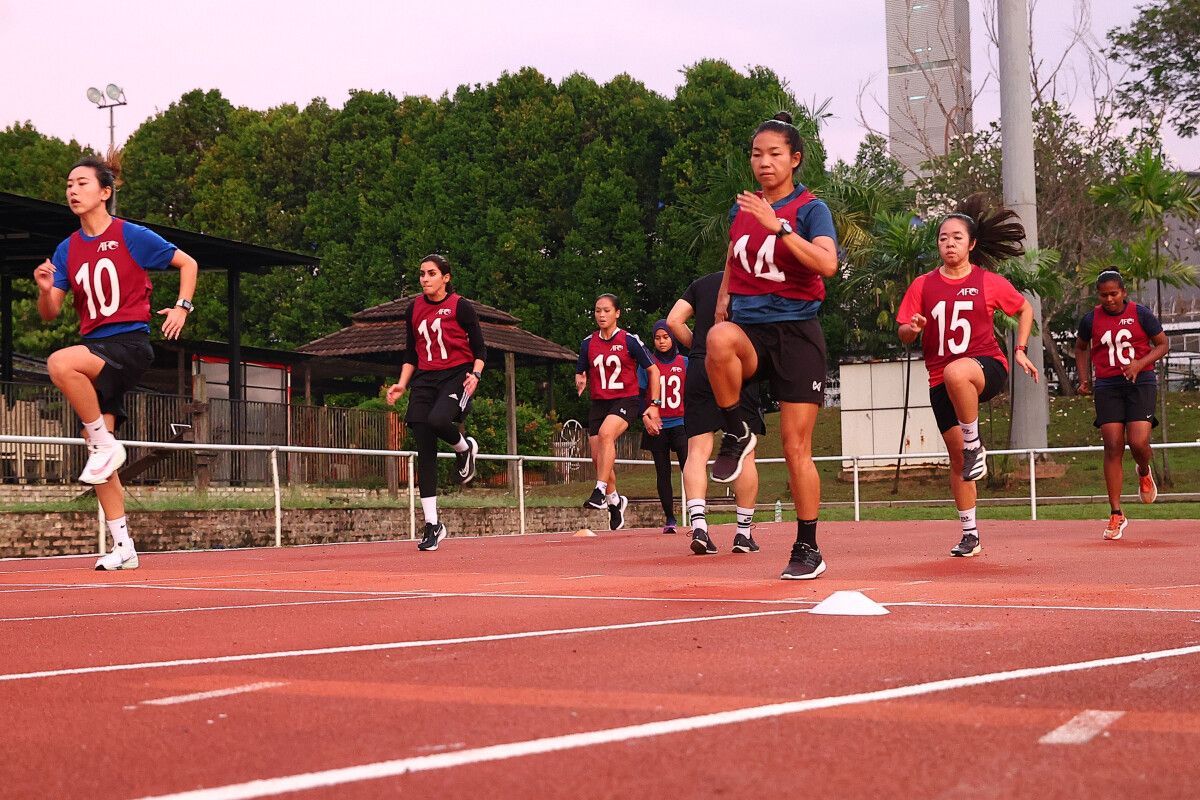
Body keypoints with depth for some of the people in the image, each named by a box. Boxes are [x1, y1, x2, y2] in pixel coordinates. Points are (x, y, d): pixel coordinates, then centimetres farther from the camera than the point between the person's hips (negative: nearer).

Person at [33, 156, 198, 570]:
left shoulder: (132, 236, -3)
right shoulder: (67, 250, 11)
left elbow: (187, 263, 8)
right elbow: (49, 314, 9)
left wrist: (182, 307, -4)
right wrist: (46, 289, -12)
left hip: (129, 343, -6)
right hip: (94, 349, 6)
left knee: (60, 363, -34)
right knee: (95, 443, 2)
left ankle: (105, 444, -16)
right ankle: (122, 546, 8)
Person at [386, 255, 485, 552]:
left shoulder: (461, 306, -3)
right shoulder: (413, 310, 11)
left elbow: (479, 349, 0)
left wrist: (475, 374, -17)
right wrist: (402, 384, 6)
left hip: (457, 374, -4)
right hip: (425, 379, 5)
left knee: (437, 420, -35)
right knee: (424, 451, -4)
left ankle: (465, 447, 3)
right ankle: (432, 524, 0)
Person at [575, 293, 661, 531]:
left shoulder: (629, 341, -5)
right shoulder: (588, 343, 7)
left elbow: (653, 370, 2)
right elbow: (580, 374, 17)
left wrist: (654, 405, -2)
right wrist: (580, 381, -8)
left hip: (626, 400, -5)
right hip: (598, 403, 5)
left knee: (606, 433, -34)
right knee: (598, 457, 1)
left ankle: (601, 490, -35)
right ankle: (615, 500, 25)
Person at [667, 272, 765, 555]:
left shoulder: (700, 283, 16)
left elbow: (673, 321, 6)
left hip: (699, 370, 2)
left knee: (697, 452, -1)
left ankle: (698, 525, -17)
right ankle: (743, 534, 9)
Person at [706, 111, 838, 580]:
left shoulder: (810, 208, -3)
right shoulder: (741, 209, 11)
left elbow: (827, 264, -20)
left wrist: (776, 226, -25)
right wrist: (721, 310, 13)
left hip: (796, 333, -3)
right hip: (750, 328, 3)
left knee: (796, 450, -2)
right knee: (720, 339, -37)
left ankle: (808, 550, 11)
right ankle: (736, 433, -16)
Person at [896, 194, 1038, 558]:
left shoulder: (989, 282, 1)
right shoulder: (923, 285, 5)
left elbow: (1025, 309, 17)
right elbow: (903, 334, 5)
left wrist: (1020, 350, 9)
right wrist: (912, 328, -18)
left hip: (987, 367, -3)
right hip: (941, 381, 3)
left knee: (956, 373, -40)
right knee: (957, 457, 3)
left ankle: (975, 444, -20)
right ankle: (970, 533, 15)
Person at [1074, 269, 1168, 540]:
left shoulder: (1141, 314, -1)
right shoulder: (1090, 320, 4)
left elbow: (1162, 345, 4)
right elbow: (1081, 348, 22)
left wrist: (1140, 363, -12)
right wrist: (1084, 379, 10)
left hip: (1140, 383, -1)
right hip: (1107, 387, 2)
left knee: (1138, 443, -17)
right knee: (1113, 448, -6)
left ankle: (1144, 473, 23)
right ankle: (1116, 515, -1)